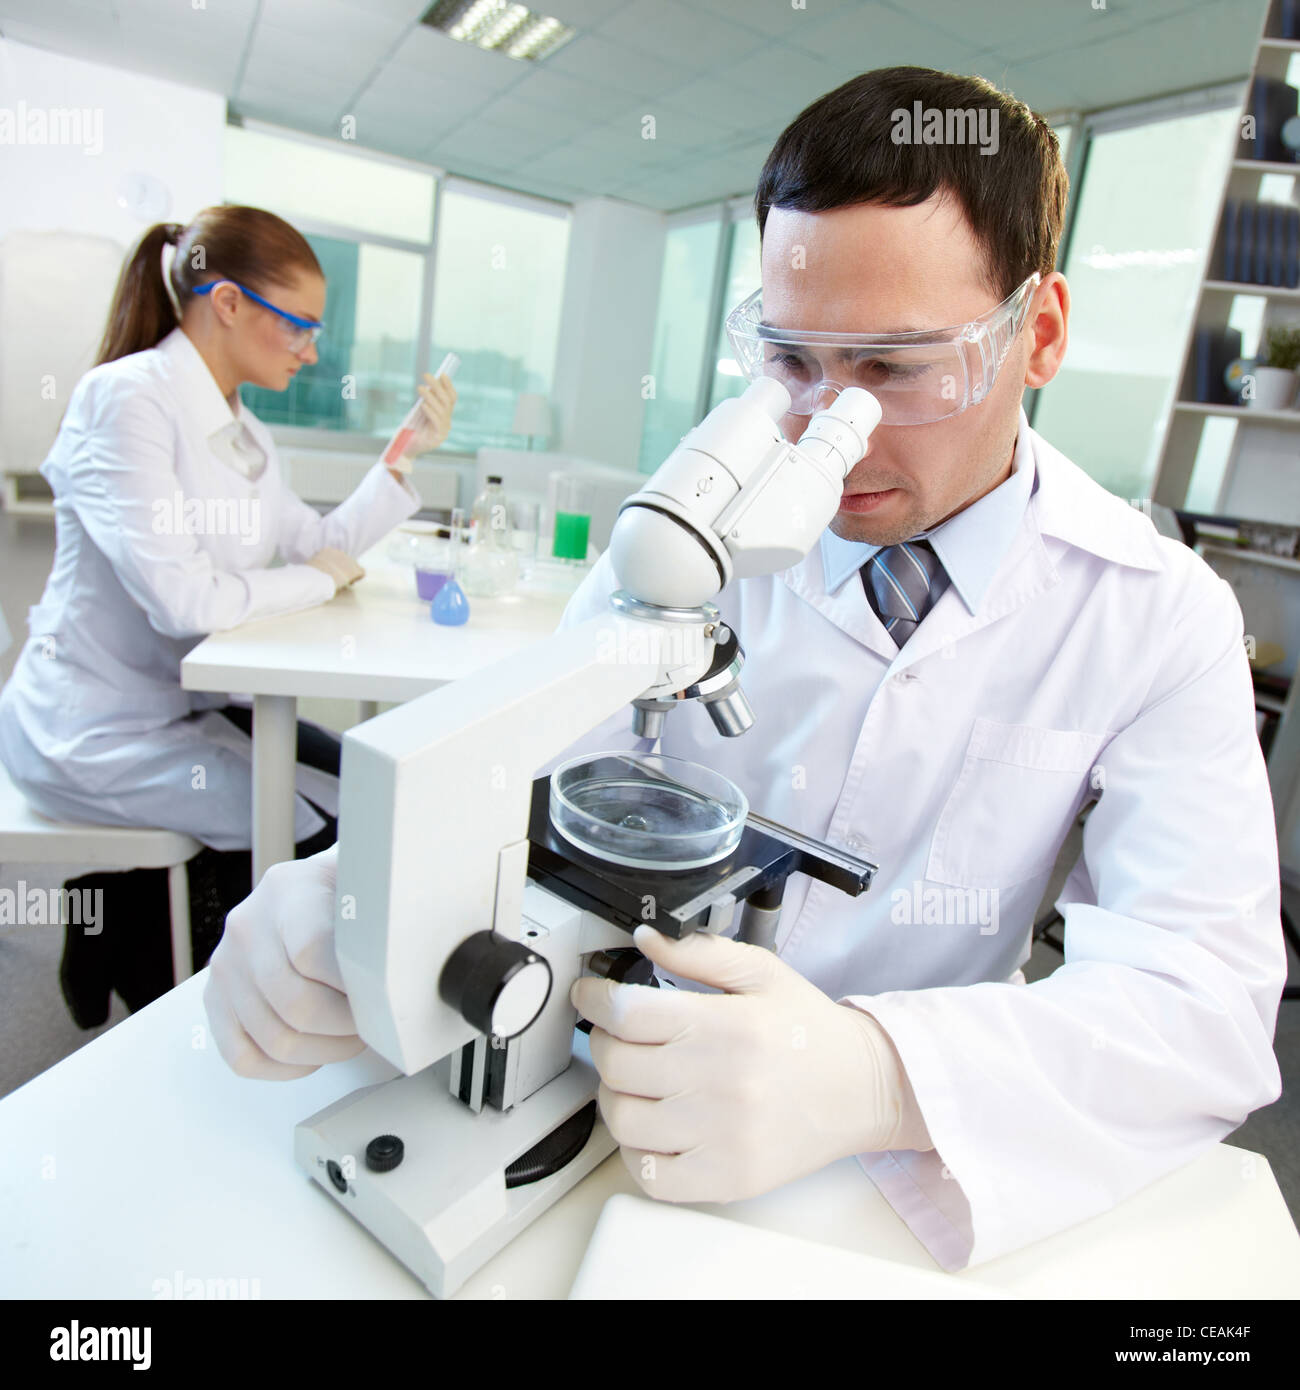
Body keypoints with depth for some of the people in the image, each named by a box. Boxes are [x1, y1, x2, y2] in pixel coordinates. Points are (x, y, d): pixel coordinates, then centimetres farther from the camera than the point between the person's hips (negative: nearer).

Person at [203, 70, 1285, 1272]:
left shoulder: (1161, 618, -8)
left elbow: (1209, 990, -17)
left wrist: (873, 1077, -35)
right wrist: (342, 891, -29)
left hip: (896, 1162, 2)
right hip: (613, 1076, 0)